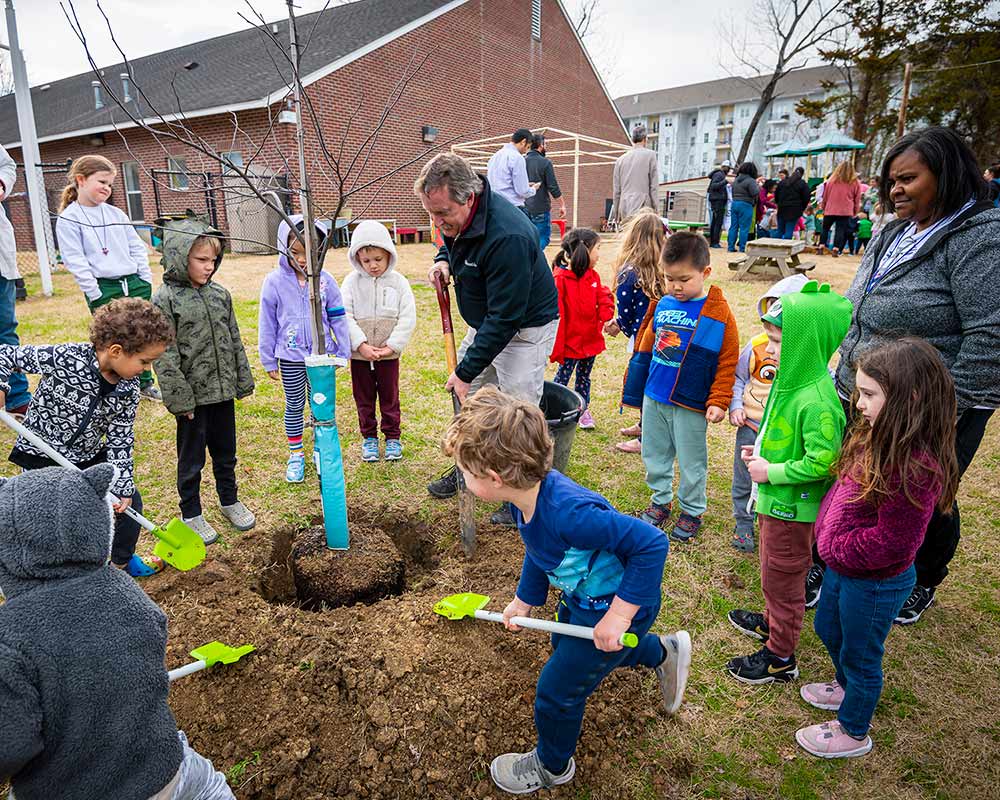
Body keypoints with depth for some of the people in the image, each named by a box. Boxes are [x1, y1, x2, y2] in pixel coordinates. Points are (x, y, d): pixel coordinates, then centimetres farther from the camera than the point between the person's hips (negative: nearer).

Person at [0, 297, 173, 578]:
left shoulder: (129, 390, -13)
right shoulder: (63, 358, -28)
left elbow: (120, 440, -8)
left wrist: (122, 485, -13)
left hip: (89, 455, 5)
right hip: (42, 454, -5)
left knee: (130, 500, 10)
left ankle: (123, 560, 35)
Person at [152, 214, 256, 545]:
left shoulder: (220, 294, 5)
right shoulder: (165, 300, -12)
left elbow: (235, 341, 11)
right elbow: (164, 355, -14)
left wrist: (243, 381, 11)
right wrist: (179, 399, -16)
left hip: (223, 391, 5)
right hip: (192, 396, -5)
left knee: (225, 452, 19)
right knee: (191, 459, 10)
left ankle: (229, 501, 37)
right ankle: (191, 514, 26)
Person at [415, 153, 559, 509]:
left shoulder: (508, 238, -35)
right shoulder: (458, 217, -8)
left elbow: (505, 318, -32)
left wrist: (466, 372, -26)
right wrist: (444, 260, -7)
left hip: (526, 328, -9)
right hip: (485, 322, 9)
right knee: (467, 397, 15)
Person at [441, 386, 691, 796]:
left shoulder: (569, 514, -43)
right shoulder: (528, 494, -14)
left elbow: (651, 544, -39)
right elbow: (539, 552, 6)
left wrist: (616, 617, -32)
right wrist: (524, 600, 18)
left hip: (617, 605, -9)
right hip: (580, 598, 9)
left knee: (556, 692, 7)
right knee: (564, 645, 34)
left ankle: (551, 766, 41)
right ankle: (663, 652, 48)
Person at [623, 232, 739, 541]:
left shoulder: (719, 315, -11)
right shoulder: (663, 305, 1)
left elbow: (727, 364, -8)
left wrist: (718, 401, -14)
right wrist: (634, 387, 13)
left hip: (690, 405, -4)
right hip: (653, 399, 5)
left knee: (691, 463, 10)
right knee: (654, 455, 17)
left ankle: (692, 512, 29)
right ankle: (660, 501, 37)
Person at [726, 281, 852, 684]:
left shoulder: (815, 400, -30)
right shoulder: (789, 378, 0)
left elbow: (823, 461, -30)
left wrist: (772, 472, -22)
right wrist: (761, 451, 1)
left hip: (791, 506, -9)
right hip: (773, 499, 9)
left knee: (782, 577, 9)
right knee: (773, 571, 27)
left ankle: (780, 658, 28)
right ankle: (772, 623, 50)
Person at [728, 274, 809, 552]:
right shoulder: (756, 346, -6)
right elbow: (738, 378, 5)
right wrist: (735, 406, -7)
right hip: (751, 427, 2)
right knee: (744, 480, 16)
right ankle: (743, 524, 36)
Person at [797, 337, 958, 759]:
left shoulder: (916, 469, -33)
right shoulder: (876, 438, -5)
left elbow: (890, 544, -29)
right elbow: (843, 488, 8)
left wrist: (835, 546, -20)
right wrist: (826, 529, -1)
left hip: (875, 583, -9)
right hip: (842, 567, 9)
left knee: (859, 656, 15)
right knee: (828, 629, 30)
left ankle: (852, 732, 41)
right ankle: (847, 687, 59)